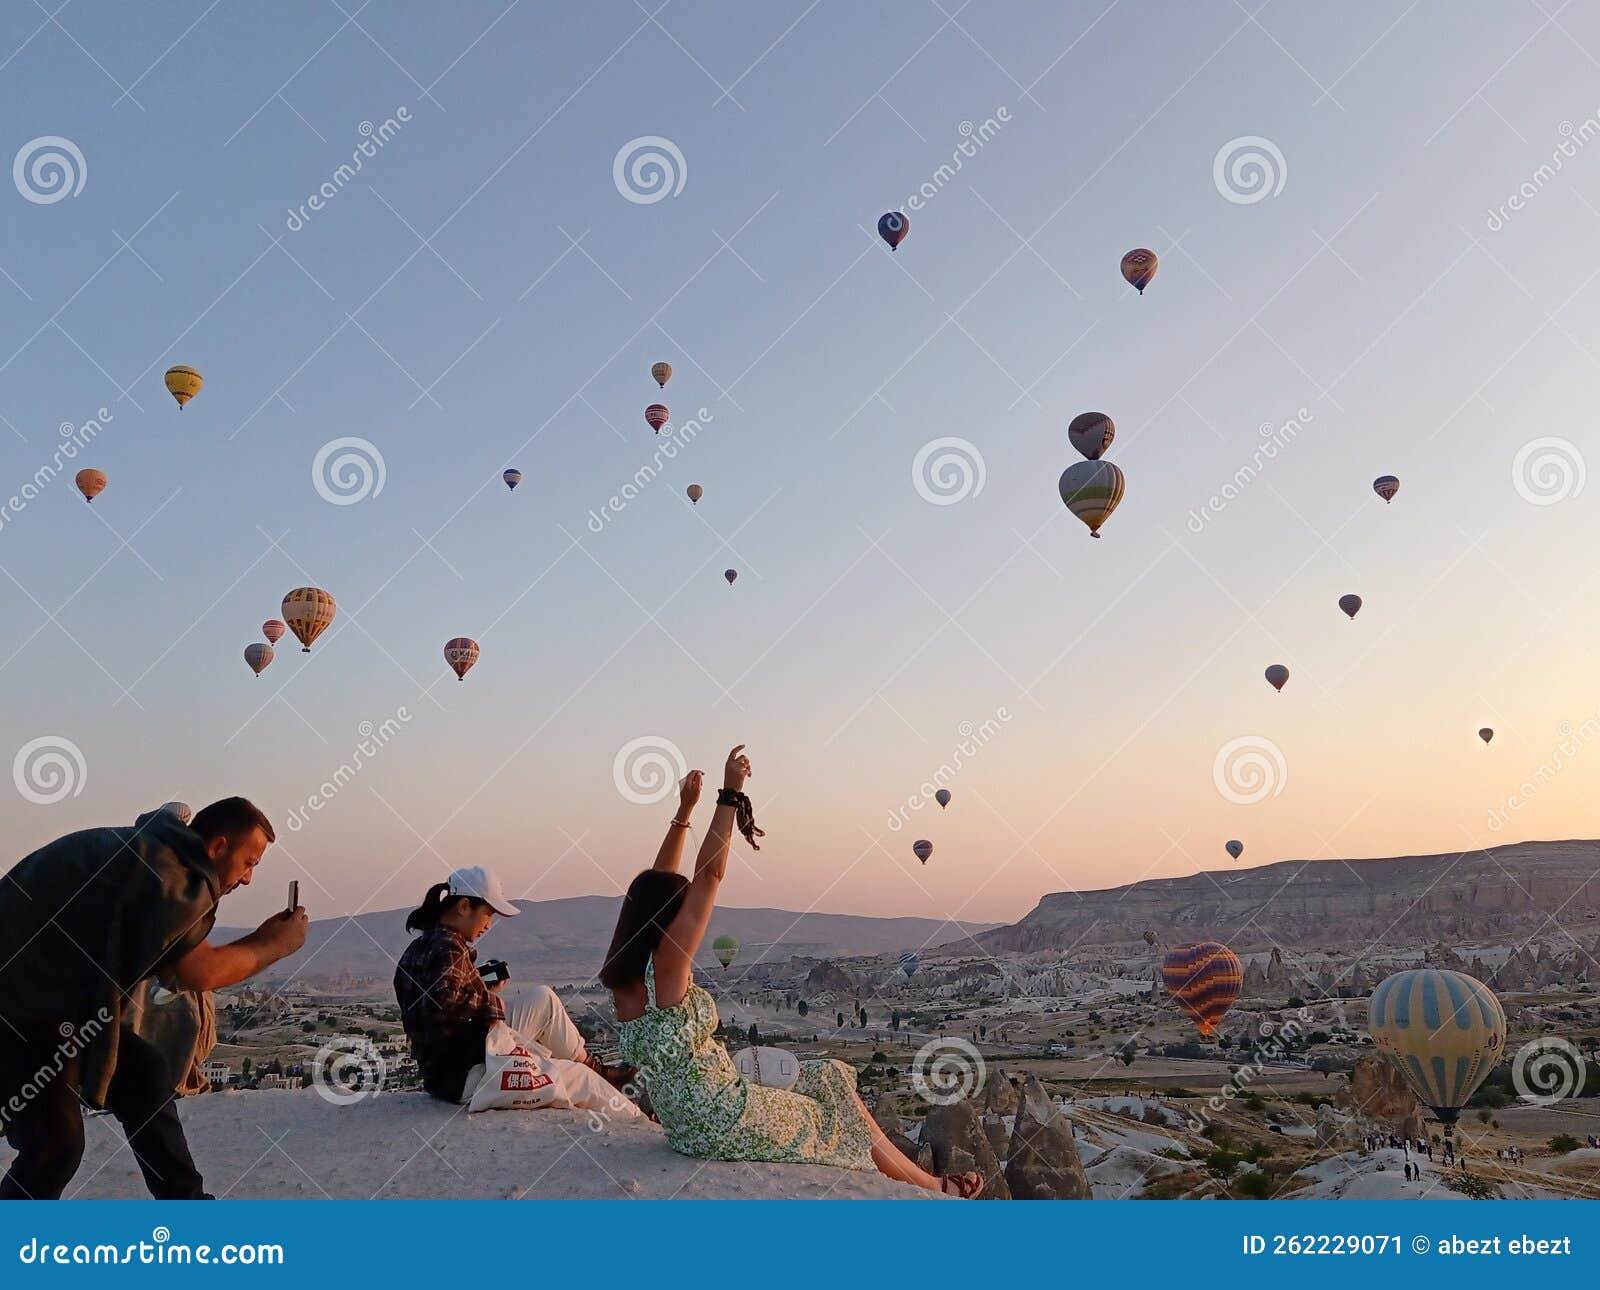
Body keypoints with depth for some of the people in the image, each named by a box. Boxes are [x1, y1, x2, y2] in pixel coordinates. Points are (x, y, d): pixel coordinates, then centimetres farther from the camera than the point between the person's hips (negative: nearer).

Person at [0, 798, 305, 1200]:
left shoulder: (158, 854, 7)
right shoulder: (159, 870, -24)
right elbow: (199, 972, -20)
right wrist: (274, 945, -8)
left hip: (54, 996, 10)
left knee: (145, 1076, 13)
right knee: (57, 1144, -12)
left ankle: (191, 1217, 22)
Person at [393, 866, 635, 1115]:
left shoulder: (424, 945, 11)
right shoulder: (447, 948, -19)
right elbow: (445, 999, -35)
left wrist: (487, 993, 9)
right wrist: (491, 1001, -17)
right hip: (464, 1077, -10)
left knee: (542, 999, 15)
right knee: (580, 1078, 2)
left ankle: (595, 1068, 26)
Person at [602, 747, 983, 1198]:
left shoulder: (626, 969, -1)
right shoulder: (663, 967, -24)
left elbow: (659, 882, 9)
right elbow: (709, 874, -29)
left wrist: (684, 809, 9)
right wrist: (730, 795, -25)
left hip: (691, 1121, 9)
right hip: (722, 1128, -9)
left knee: (825, 1083, 19)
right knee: (845, 1125, 12)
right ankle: (938, 1191, 33)